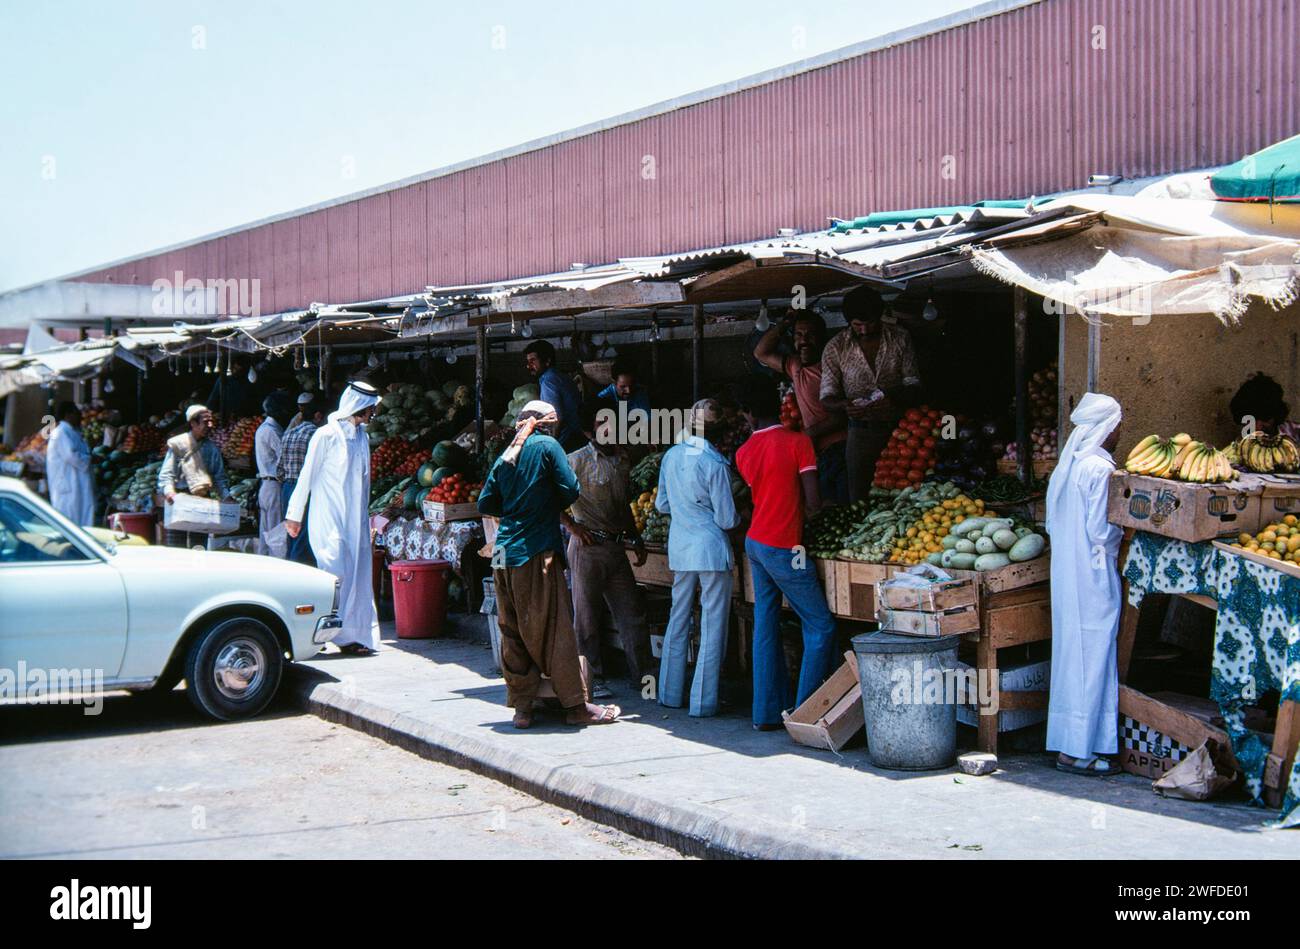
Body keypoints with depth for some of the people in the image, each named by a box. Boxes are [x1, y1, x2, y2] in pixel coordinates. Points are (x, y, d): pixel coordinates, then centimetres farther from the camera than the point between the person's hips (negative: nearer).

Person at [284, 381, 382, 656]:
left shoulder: (361, 436, 12)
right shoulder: (327, 435, -8)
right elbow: (307, 476, -5)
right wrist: (294, 515, -3)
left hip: (356, 520, 7)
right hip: (329, 519, -7)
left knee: (358, 575, 4)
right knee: (336, 574, -12)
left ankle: (355, 636, 7)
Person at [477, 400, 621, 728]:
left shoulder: (507, 454, 15)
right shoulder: (547, 445, 0)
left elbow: (485, 504, 12)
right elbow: (571, 490, -7)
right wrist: (549, 507, 12)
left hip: (504, 552, 6)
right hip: (537, 553, -6)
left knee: (513, 632, 9)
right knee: (554, 630, -3)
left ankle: (522, 707, 11)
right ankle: (576, 705, 1)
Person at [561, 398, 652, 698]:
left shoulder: (622, 459, 12)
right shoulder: (578, 461, -9)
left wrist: (636, 539, 20)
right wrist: (573, 527, -13)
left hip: (616, 547, 6)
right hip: (588, 547, -6)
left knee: (633, 612, 7)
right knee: (587, 617, 1)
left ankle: (642, 676, 15)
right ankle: (593, 681, 10)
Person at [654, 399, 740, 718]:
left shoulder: (671, 456, 2)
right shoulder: (714, 464, -15)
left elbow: (662, 505, 13)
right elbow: (726, 520, -11)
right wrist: (739, 517, 10)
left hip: (679, 549, 6)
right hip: (712, 551, -6)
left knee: (678, 620, 16)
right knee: (713, 627, 1)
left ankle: (670, 693, 22)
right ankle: (703, 701, 3)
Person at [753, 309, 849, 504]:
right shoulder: (796, 367, 19)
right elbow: (761, 353, 31)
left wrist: (812, 433, -13)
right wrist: (784, 324, 20)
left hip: (840, 449, -6)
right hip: (819, 454, 6)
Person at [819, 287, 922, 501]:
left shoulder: (900, 338, 0)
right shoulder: (836, 348, -2)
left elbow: (913, 385, 1)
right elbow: (827, 398, -2)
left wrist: (892, 397, -21)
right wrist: (846, 406, -24)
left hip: (898, 427, 0)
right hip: (862, 431, 0)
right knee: (860, 500, 0)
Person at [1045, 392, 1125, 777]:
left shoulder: (1065, 467, 11)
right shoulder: (1100, 469, -15)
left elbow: (1053, 524, 15)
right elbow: (1102, 531, -17)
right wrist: (1122, 534, 1)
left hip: (1064, 571, 9)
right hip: (1094, 576, -9)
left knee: (1070, 652, 13)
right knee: (1093, 655, -4)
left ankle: (1066, 743, 19)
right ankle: (1079, 750, -1)